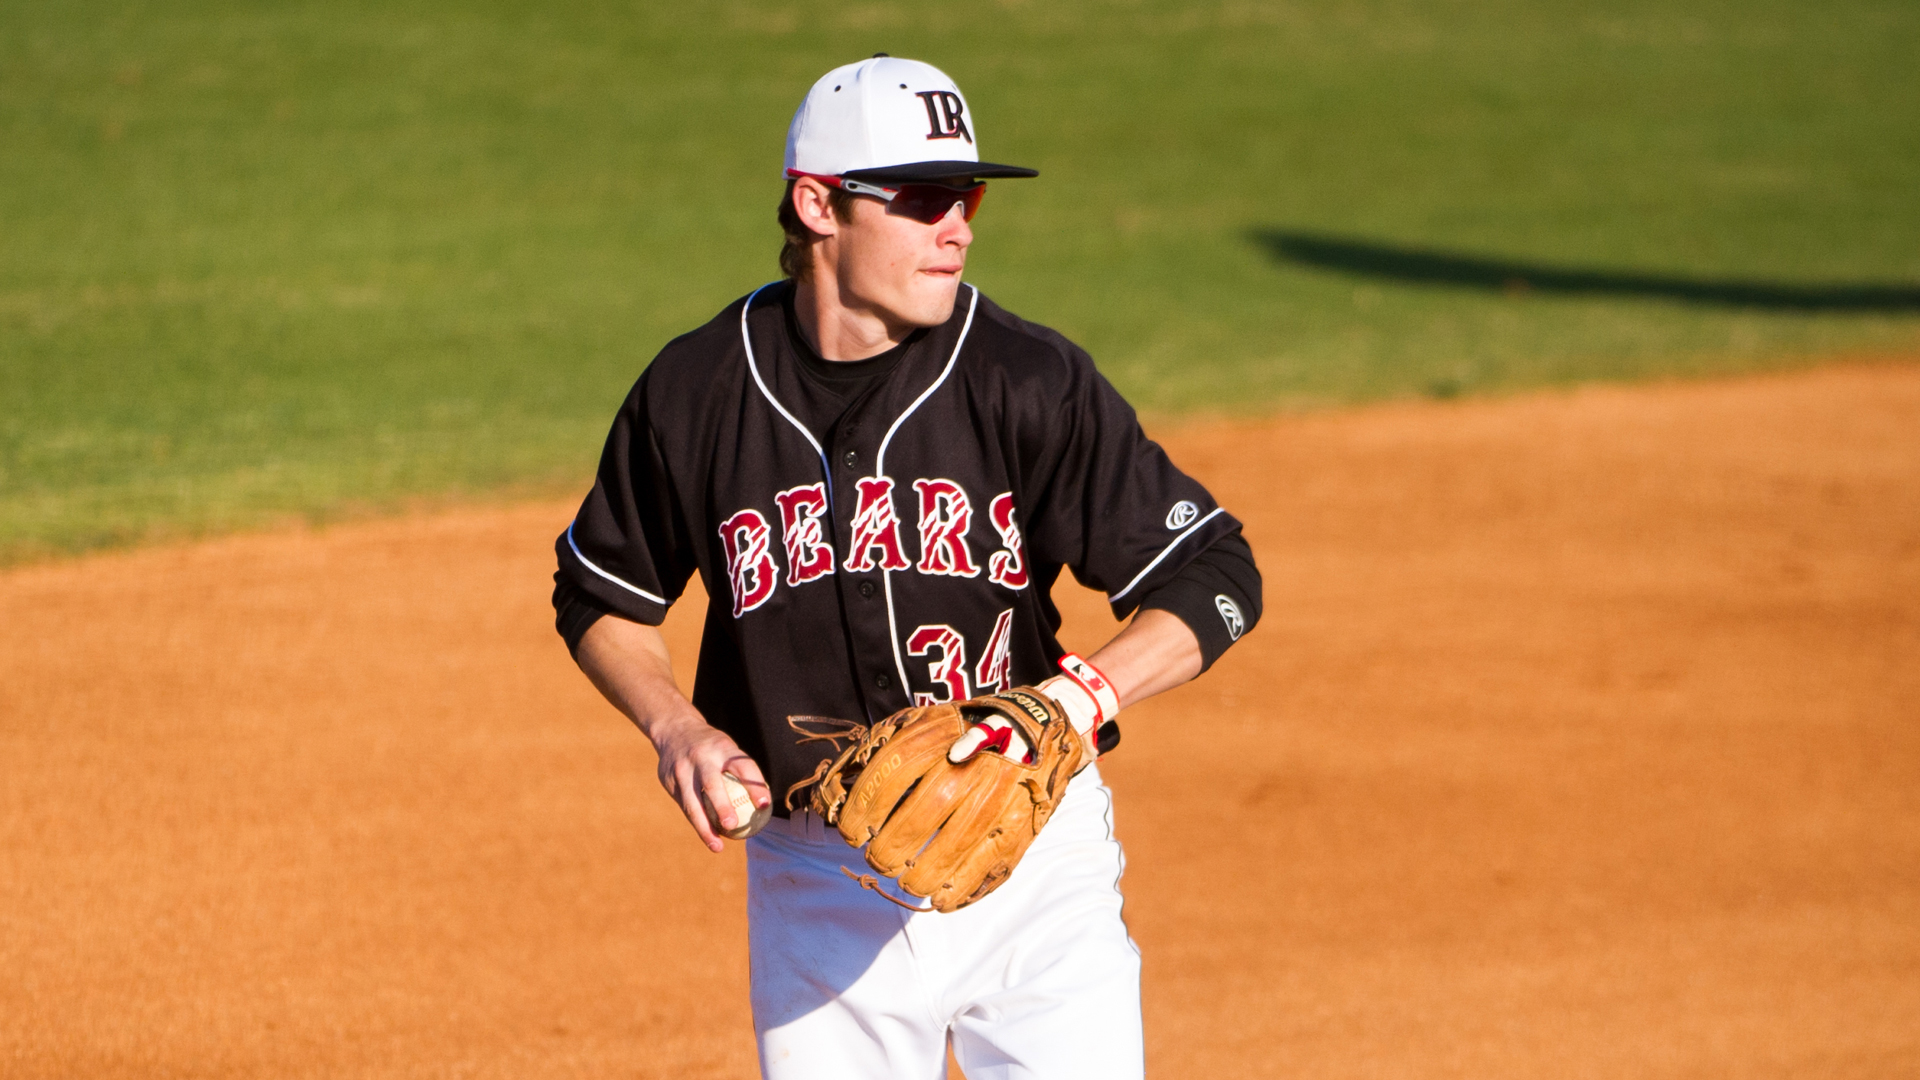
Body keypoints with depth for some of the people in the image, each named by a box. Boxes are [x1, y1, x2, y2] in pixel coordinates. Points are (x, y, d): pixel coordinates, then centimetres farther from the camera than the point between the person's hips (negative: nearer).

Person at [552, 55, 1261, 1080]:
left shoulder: (1030, 381, -8)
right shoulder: (694, 392, -3)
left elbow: (1215, 579, -8)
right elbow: (599, 597, 13)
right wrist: (677, 728, -5)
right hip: (814, 893, 2)